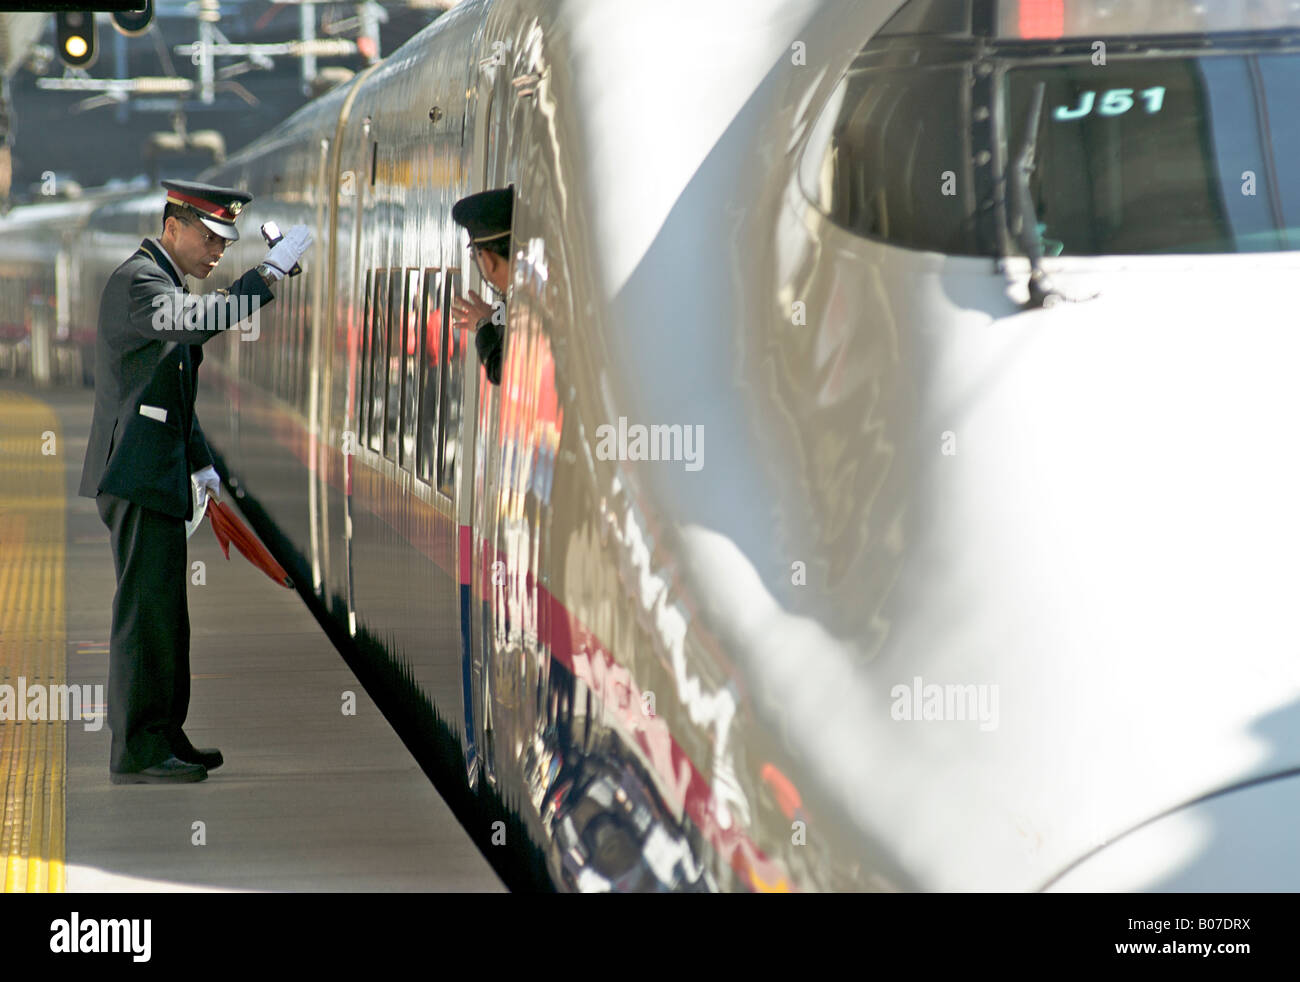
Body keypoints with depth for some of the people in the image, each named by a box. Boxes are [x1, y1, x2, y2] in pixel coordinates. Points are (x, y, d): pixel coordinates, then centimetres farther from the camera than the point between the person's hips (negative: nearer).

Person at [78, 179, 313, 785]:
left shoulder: (164, 282, 21)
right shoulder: (137, 279, -12)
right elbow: (198, 323, -34)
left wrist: (202, 463, 21)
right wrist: (270, 271, -31)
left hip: (158, 477, 10)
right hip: (136, 473, -10)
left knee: (163, 613, 13)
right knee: (146, 609, -9)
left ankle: (163, 737, 19)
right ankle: (136, 751, -7)